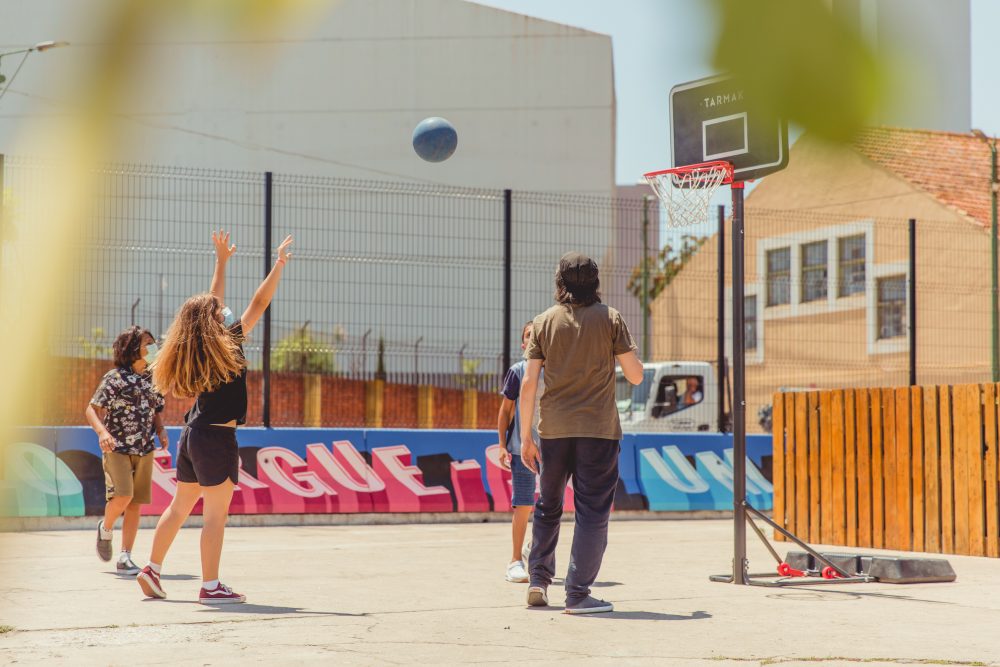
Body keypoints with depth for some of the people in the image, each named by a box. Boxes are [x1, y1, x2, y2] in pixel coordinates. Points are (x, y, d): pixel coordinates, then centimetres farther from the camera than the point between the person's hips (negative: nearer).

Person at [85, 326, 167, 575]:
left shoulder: (152, 381, 12)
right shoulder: (115, 378, -6)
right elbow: (93, 409, -8)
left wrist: (161, 431, 0)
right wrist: (102, 431, -26)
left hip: (144, 451, 6)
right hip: (117, 449, -5)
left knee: (135, 504, 3)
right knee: (122, 496, -20)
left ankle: (125, 557, 9)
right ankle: (106, 528, 12)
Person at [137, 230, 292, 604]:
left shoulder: (198, 349, 7)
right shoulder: (226, 345, -12)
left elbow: (213, 304, 22)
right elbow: (259, 303, -7)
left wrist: (222, 261, 29)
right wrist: (280, 264, 1)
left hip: (193, 434, 8)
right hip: (217, 437, -8)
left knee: (179, 507, 17)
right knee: (215, 514, -4)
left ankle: (152, 570, 22)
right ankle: (210, 587, -3)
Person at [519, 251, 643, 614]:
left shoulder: (544, 322, 4)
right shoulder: (610, 319, -1)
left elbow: (528, 383, -1)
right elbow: (635, 375, -2)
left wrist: (526, 436, 3)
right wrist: (625, 350, 20)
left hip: (554, 430, 2)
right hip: (599, 430, -2)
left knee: (548, 507, 19)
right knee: (592, 510, 1)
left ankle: (538, 579, 18)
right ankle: (577, 594, -2)